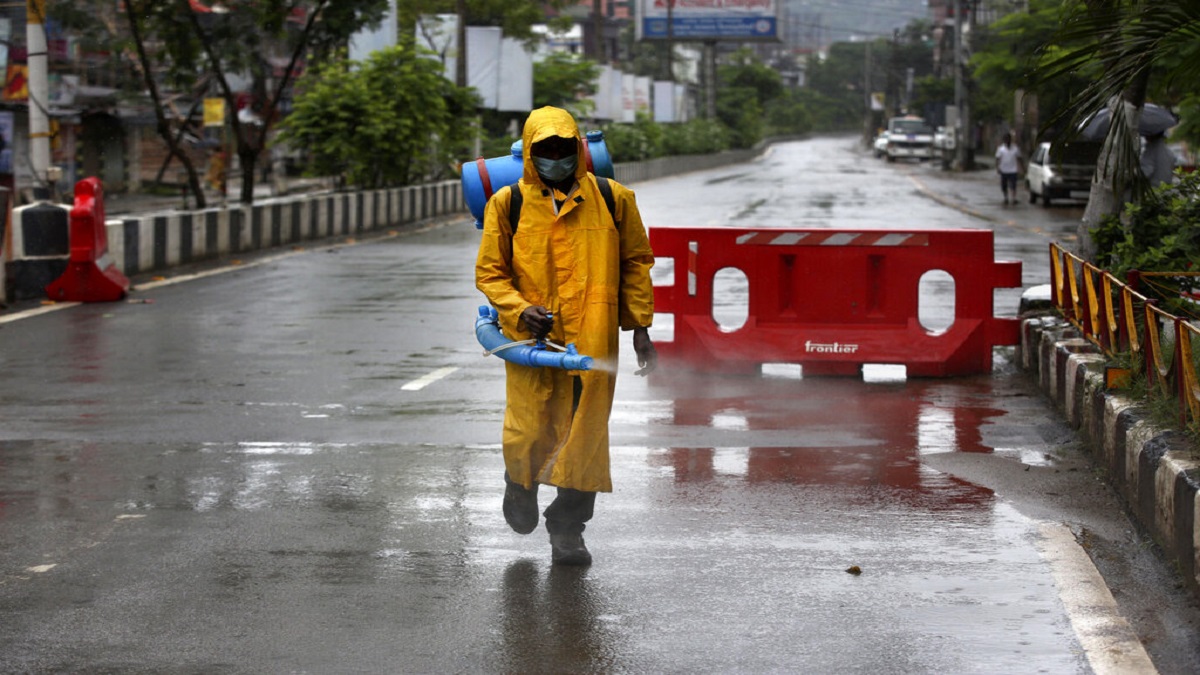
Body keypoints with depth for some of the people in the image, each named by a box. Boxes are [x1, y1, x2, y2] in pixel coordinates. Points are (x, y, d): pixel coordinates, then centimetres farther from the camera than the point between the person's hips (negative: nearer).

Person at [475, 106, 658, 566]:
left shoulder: (612, 199, 5)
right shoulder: (508, 204, 1)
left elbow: (635, 262, 14)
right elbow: (489, 273, 6)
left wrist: (639, 326, 9)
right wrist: (519, 310, -12)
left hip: (593, 340, 1)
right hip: (530, 338, -1)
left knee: (586, 434, -1)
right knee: (527, 436, -2)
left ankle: (567, 528, 14)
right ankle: (521, 485, 33)